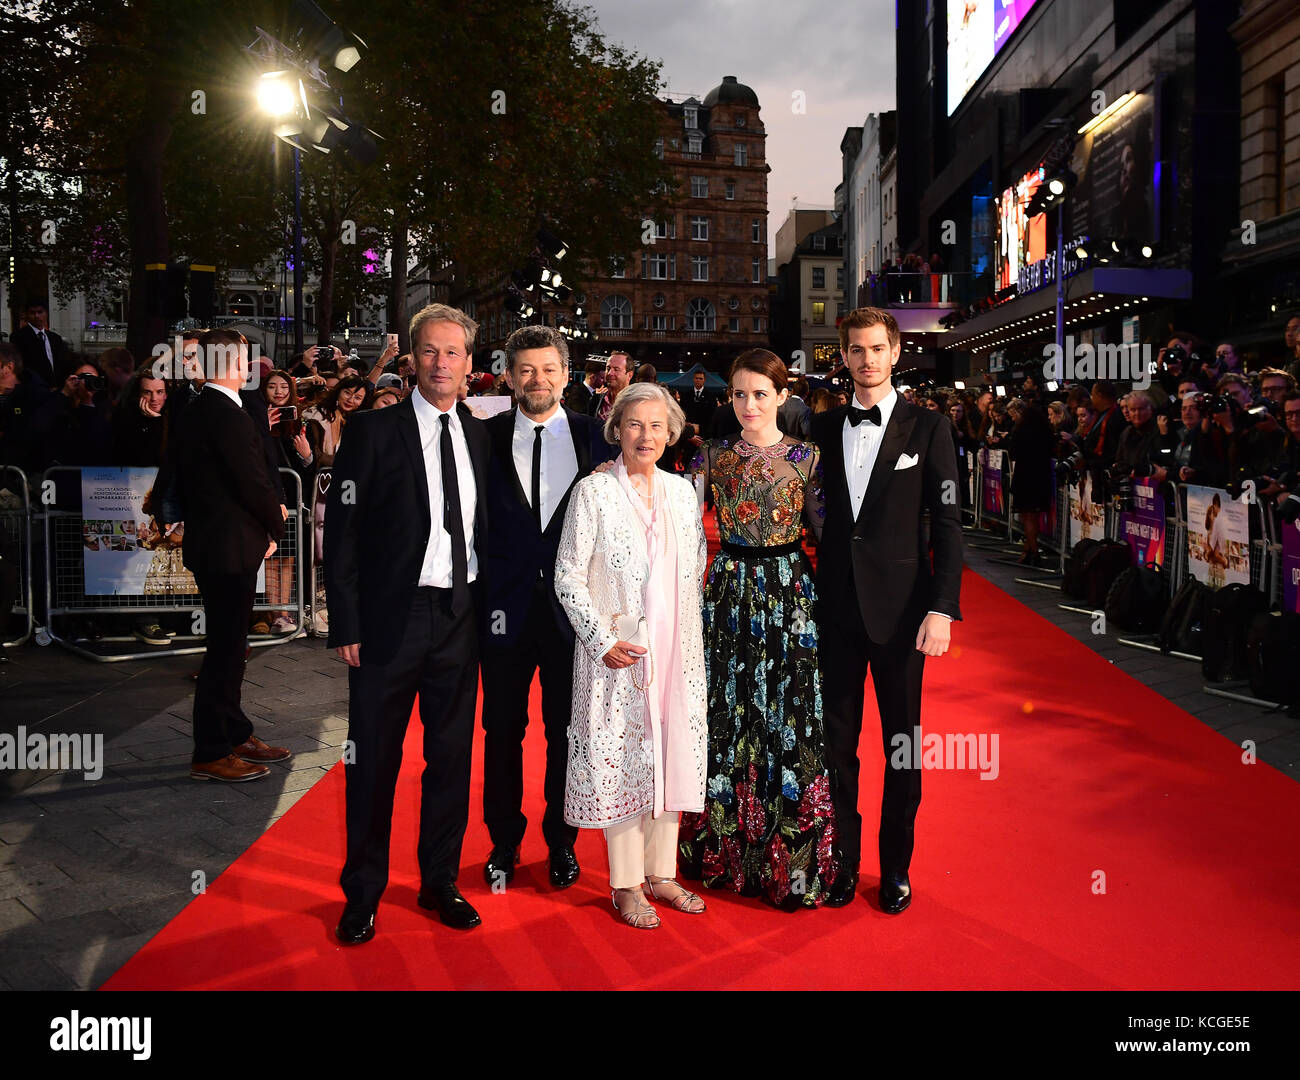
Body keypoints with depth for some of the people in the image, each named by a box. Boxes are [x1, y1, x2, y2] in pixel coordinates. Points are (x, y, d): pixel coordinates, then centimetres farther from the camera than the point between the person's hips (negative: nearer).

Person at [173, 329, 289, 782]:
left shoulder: (199, 410, 12)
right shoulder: (228, 416, -19)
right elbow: (253, 483, -19)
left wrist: (270, 506, 6)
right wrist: (275, 528, -3)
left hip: (210, 541, 10)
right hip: (230, 547, -10)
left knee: (228, 644, 18)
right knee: (225, 648, -2)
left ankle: (235, 735, 30)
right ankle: (211, 754, 8)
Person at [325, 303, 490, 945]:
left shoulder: (480, 437, 8)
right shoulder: (373, 432, -4)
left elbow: (485, 529, 12)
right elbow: (341, 533, -5)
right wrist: (345, 625, -10)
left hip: (460, 619, 4)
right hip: (391, 619, -3)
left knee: (451, 755, 13)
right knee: (374, 760, 6)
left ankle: (439, 881, 31)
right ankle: (362, 894, 24)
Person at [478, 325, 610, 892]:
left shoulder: (594, 437, 3)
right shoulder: (485, 438, 3)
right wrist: (478, 596, -6)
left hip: (572, 606, 0)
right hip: (505, 606, 0)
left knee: (567, 732, 10)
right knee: (502, 729, 10)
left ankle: (561, 841, 28)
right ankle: (504, 842, 28)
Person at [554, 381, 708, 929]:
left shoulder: (681, 490, 8)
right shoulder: (593, 491, -5)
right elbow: (567, 576, -6)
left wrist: (689, 634, 8)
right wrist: (603, 640, -13)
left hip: (676, 649, 5)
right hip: (616, 651, -4)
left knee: (672, 756, 9)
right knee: (621, 758, 1)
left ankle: (661, 872, 24)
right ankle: (626, 885, 14)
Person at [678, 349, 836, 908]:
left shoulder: (806, 456, 1)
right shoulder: (712, 456, 5)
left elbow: (822, 528, 3)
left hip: (791, 594, -1)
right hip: (729, 593, 2)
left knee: (789, 720, 2)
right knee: (727, 717, 7)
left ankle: (789, 858, 17)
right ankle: (727, 849, 24)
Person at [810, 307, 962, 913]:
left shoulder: (929, 429, 0)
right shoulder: (823, 429, 8)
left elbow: (947, 526, -4)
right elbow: (816, 516, 10)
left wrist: (942, 609, -12)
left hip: (900, 610, -2)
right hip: (836, 608, 2)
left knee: (902, 745, 8)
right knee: (838, 740, 8)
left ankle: (896, 868, 24)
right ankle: (842, 859, 24)